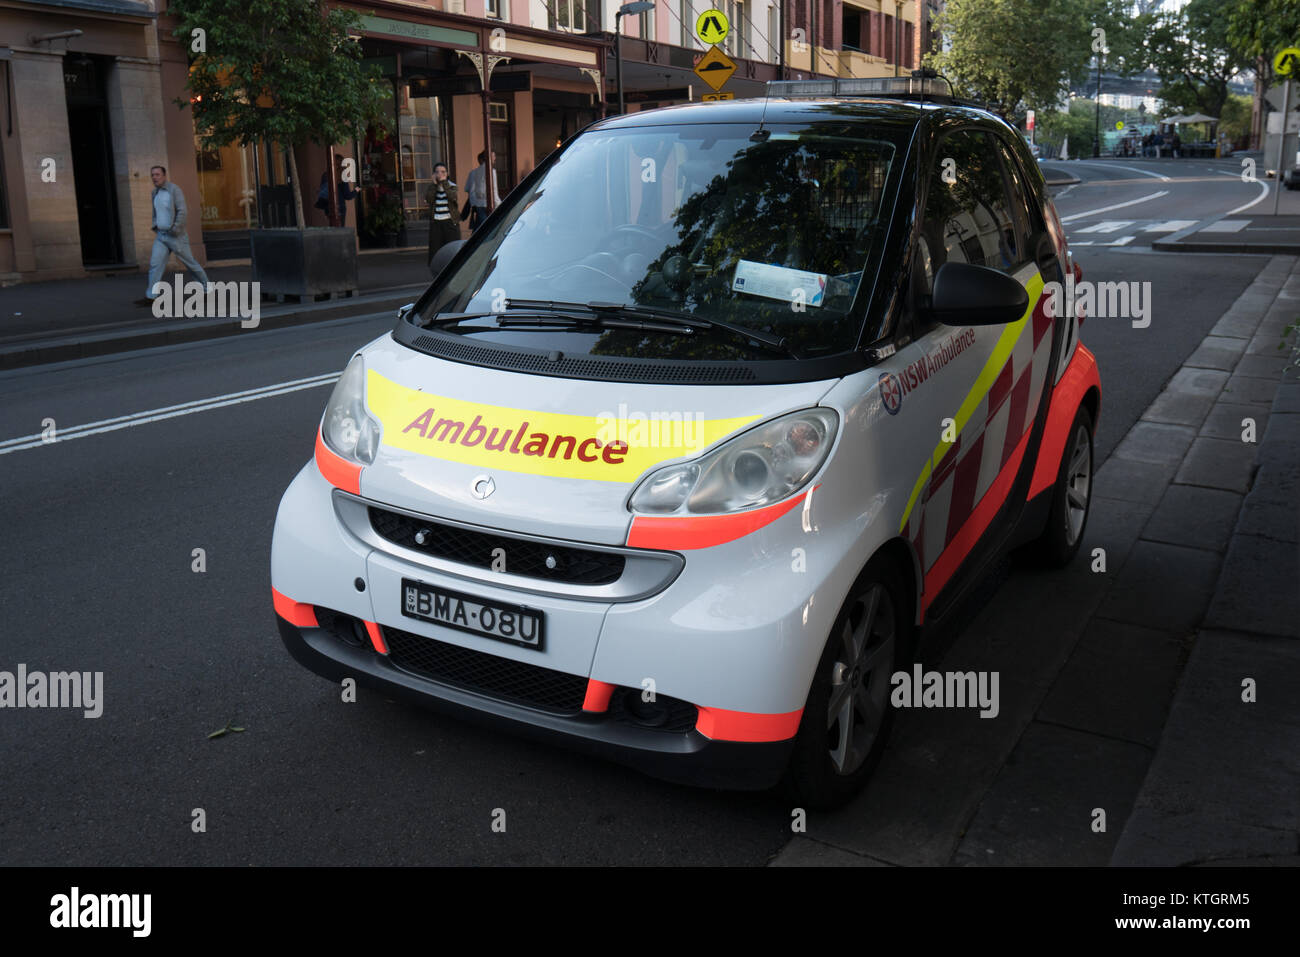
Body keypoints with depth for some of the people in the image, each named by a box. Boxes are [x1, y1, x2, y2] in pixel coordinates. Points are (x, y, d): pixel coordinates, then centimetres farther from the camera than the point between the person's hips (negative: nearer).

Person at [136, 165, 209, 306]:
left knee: (190, 263, 6)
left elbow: (182, 211, -19)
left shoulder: (174, 189, -11)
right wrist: (155, 226, 14)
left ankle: (206, 288, 25)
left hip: (176, 236, -6)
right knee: (155, 264, -6)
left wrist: (176, 229, -25)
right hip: (161, 236, 6)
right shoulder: (155, 192, 12)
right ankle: (150, 297, -9)